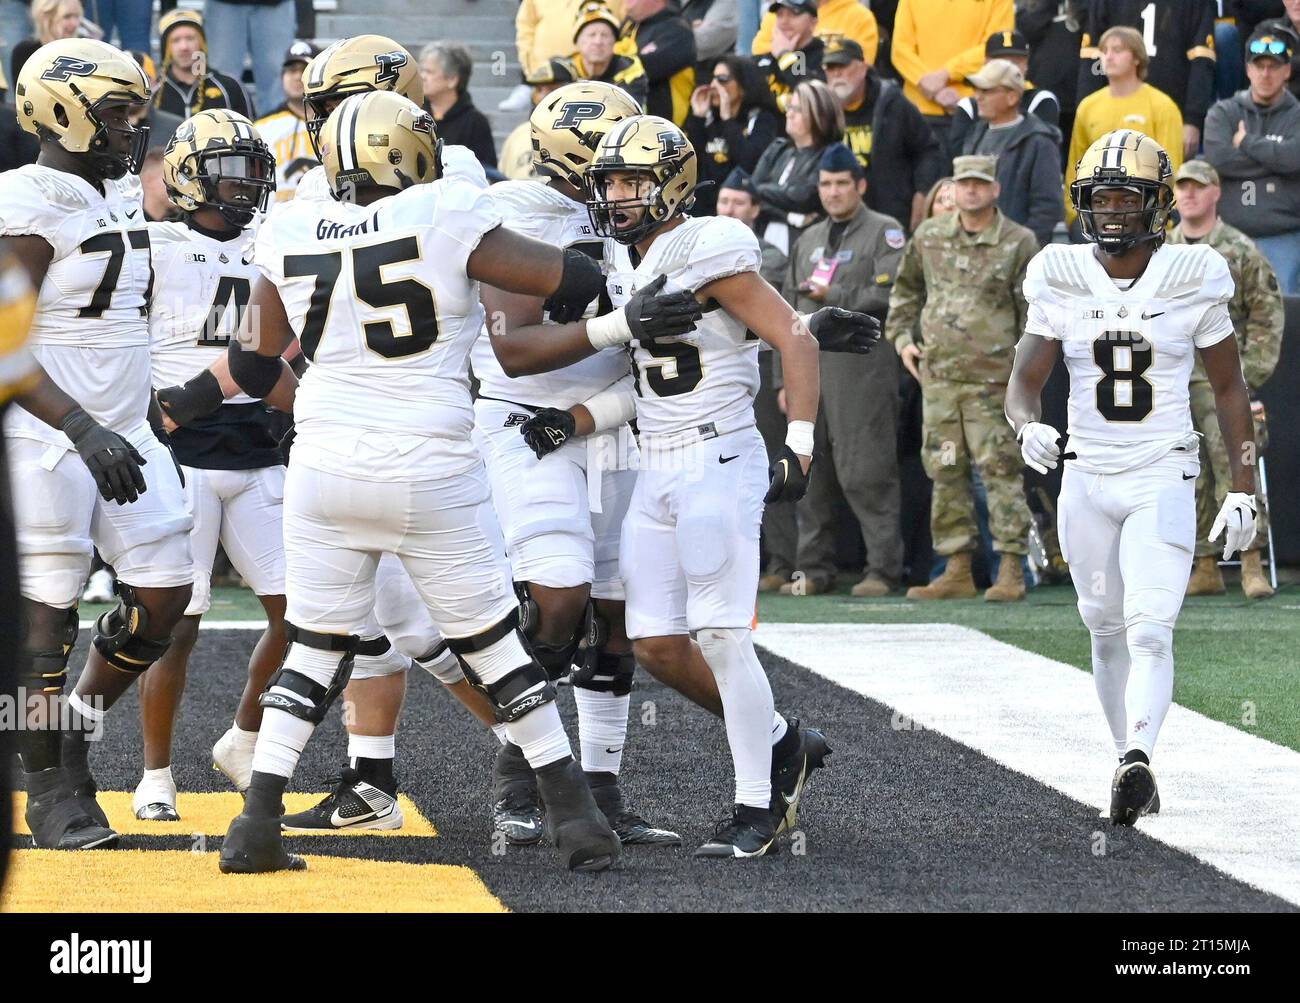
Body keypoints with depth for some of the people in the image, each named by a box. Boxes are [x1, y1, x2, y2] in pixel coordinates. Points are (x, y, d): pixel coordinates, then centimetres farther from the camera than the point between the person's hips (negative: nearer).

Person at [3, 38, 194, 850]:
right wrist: (84, 431, -27)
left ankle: (77, 734, 23)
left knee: (164, 594, 5)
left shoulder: (120, 194, 12)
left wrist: (153, 430, 22)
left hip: (123, 432, 8)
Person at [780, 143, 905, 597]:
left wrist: (834, 297, -10)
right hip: (811, 363, 7)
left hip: (862, 364, -7)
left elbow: (889, 295, -12)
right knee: (811, 474, 5)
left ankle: (883, 570, -5)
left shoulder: (885, 233, 2)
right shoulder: (809, 240, 22)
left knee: (866, 474, -9)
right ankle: (814, 568, 10)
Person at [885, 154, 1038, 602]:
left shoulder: (1019, 243, -2)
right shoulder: (929, 237, 10)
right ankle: (957, 571, 12)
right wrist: (901, 337, 14)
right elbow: (905, 288, 25)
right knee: (945, 471, 6)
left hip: (992, 378, -5)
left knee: (1000, 470, -7)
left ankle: (1011, 570, -5)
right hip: (938, 374, 5)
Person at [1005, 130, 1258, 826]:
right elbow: (1025, 380, 0)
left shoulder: (1193, 280, -4)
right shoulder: (1061, 281, -1)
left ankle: (1135, 758, -31)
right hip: (1086, 481, 3)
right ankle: (1136, 770, 20)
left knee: (1149, 631, -18)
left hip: (1163, 481, -3)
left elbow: (1229, 388, 5)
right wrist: (1027, 429, -24)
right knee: (1108, 633, 9)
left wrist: (1242, 489, 2)